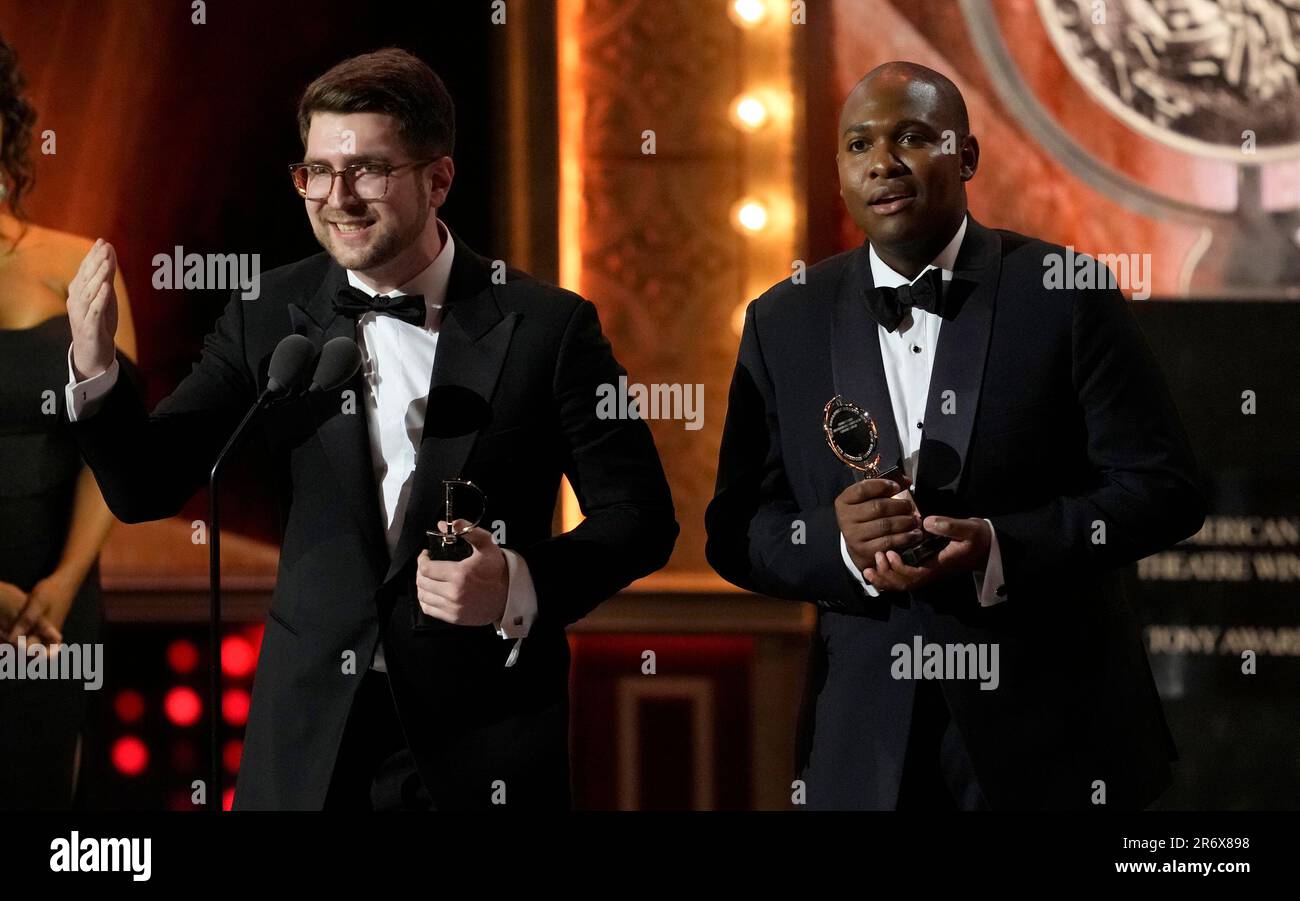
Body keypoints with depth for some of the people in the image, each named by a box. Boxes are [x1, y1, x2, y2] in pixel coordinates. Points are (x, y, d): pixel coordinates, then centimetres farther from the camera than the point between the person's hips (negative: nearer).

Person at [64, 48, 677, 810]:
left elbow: (639, 516, -2)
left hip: (482, 740, -2)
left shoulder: (545, 327, -7)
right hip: (309, 741, 2)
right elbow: (146, 489, 3)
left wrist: (523, 584, -19)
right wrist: (96, 369, -15)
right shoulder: (269, 318, 1)